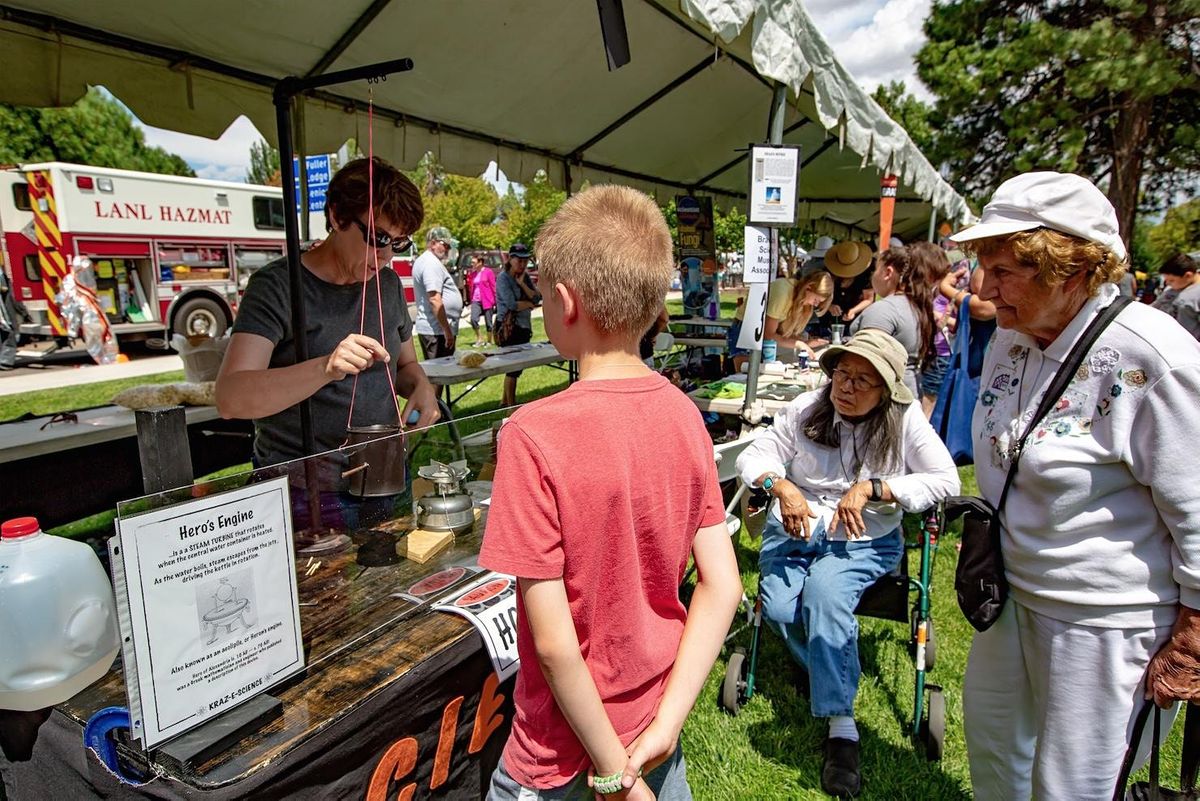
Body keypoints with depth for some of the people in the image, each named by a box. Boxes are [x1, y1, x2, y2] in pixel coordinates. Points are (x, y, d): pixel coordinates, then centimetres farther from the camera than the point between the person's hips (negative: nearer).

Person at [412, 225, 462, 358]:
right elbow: (435, 300, -22)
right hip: (437, 330, -11)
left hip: (427, 328, 11)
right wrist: (447, 330, -22)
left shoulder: (423, 260, 19)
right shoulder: (432, 263, -14)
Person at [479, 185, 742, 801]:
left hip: (568, 751, -4)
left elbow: (554, 643, -24)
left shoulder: (534, 434, -27)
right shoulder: (683, 415, -10)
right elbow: (722, 587, -7)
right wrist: (665, 725, -5)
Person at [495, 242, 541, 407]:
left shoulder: (525, 277, 11)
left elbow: (537, 298, -1)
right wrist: (530, 304, -6)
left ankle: (505, 400, 27)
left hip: (524, 326, 7)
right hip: (508, 327, -7)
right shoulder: (503, 278, -11)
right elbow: (512, 304, -21)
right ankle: (511, 405, 9)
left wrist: (522, 283, -11)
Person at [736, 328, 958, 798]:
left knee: (824, 594, -31)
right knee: (779, 607, -22)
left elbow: (946, 480, -10)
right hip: (794, 527, 3)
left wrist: (871, 488, -20)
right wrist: (780, 485, -23)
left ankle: (841, 728, -19)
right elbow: (753, 456, 0)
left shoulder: (904, 421, -6)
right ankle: (820, 666, 13)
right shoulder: (806, 410, -2)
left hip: (864, 539, -2)